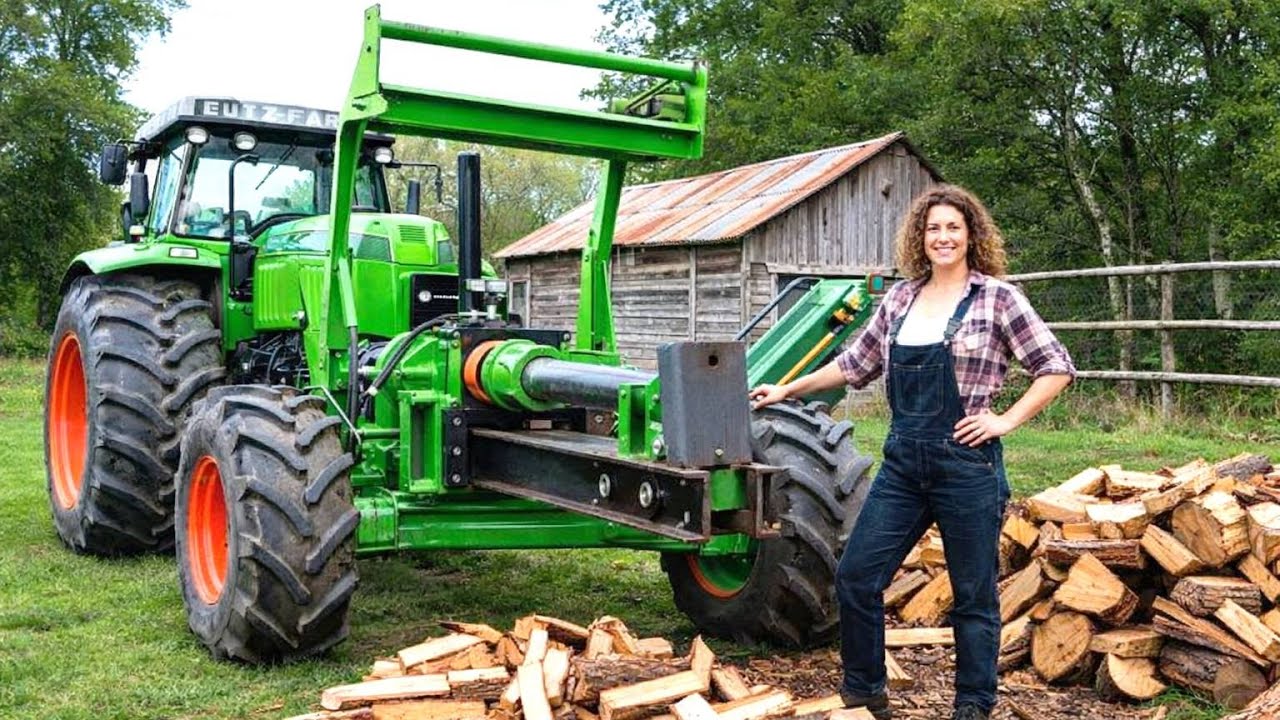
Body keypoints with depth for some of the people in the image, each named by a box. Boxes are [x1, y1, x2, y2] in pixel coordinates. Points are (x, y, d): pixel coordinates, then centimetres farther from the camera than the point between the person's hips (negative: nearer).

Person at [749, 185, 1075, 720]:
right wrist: (786, 390, 18)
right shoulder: (900, 298, 9)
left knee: (973, 595, 7)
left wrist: (1006, 420, -10)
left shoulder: (997, 297, -4)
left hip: (967, 463, -5)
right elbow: (856, 363, 18)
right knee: (856, 576, 5)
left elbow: (1056, 368, -2)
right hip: (903, 463, 5)